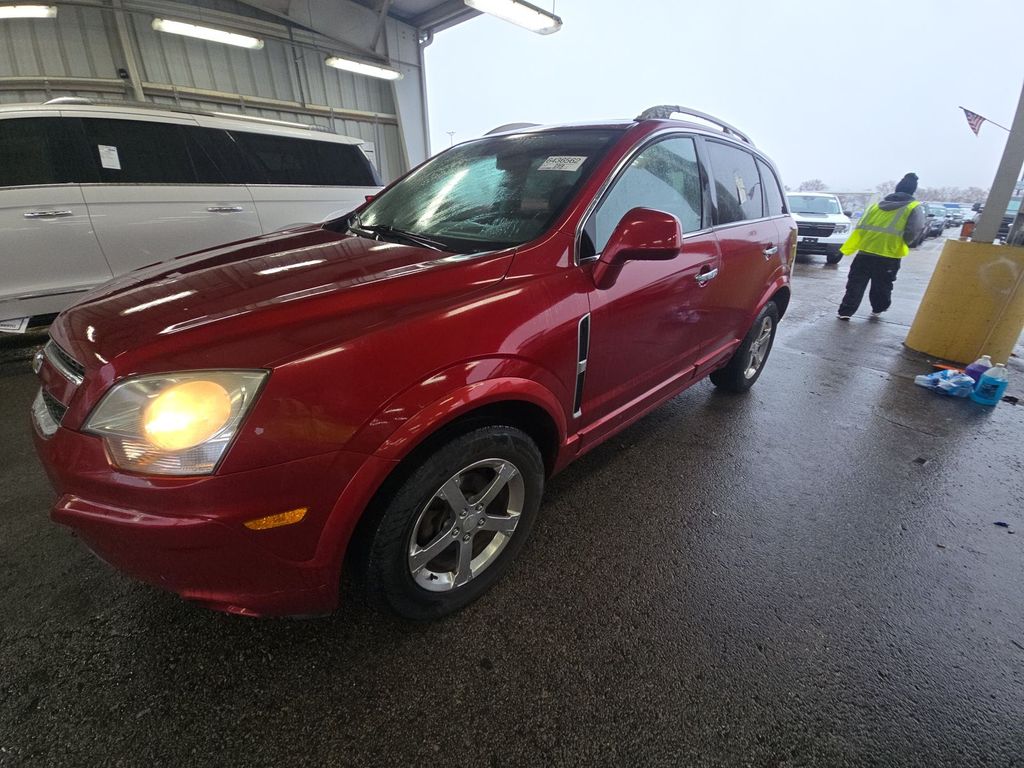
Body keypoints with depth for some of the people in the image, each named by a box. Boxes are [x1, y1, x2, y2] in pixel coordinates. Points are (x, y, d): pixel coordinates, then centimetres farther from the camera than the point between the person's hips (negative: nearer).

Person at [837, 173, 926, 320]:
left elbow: (859, 228, 11)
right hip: (889, 257, -2)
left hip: (865, 253, 2)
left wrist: (848, 249, 12)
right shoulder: (914, 208, 5)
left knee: (856, 284, 5)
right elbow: (914, 232, -8)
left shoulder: (876, 205, 16)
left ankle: (845, 311, -1)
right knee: (882, 286, 16)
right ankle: (877, 309, 30)